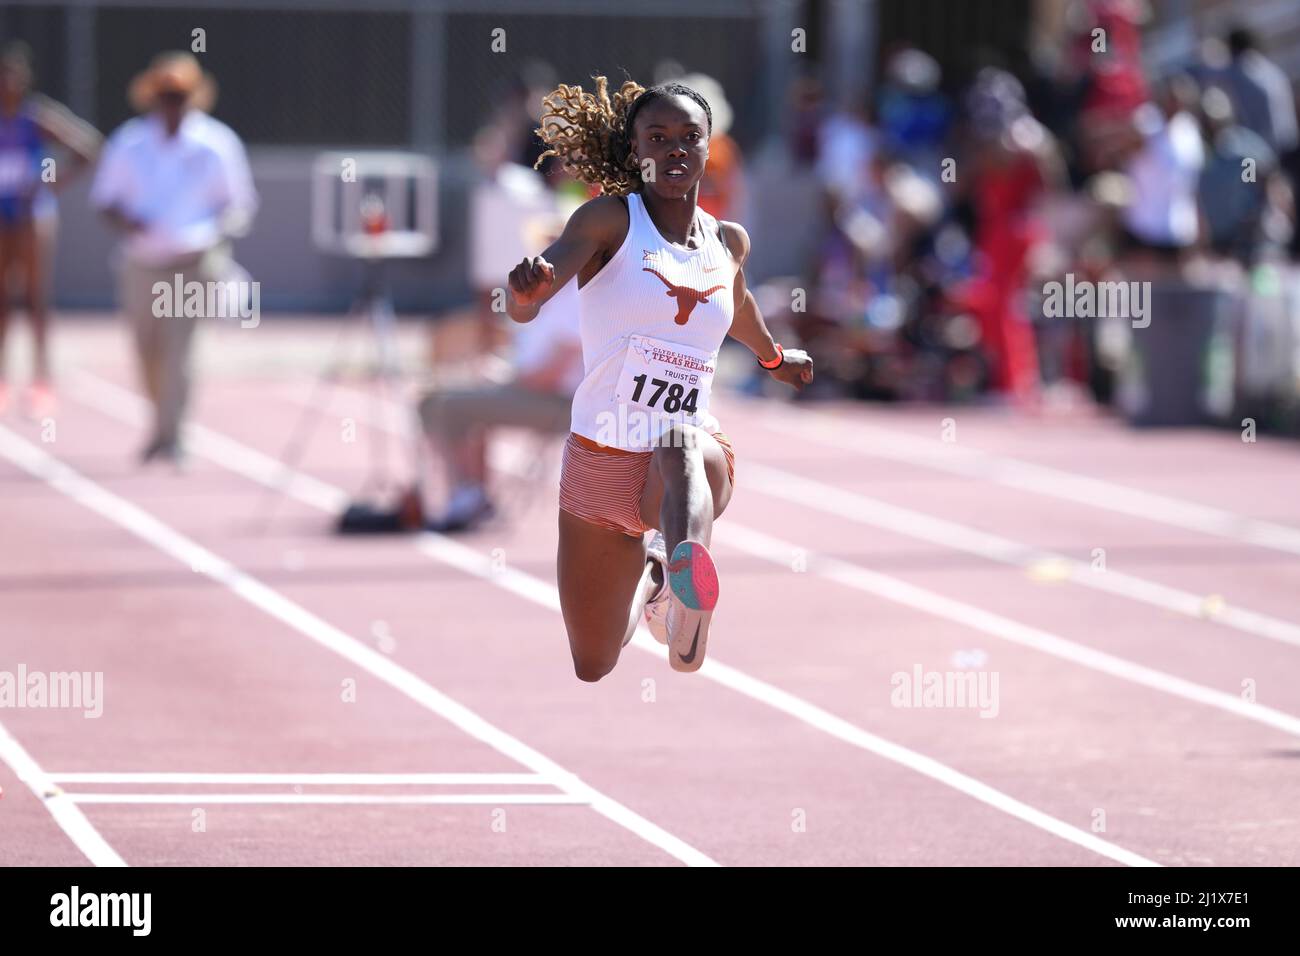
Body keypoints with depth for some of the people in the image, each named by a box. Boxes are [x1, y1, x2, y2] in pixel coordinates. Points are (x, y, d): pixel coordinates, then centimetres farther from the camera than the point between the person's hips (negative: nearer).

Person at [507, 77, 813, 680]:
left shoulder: (729, 243, 9)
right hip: (601, 463, -1)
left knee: (683, 446, -39)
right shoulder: (611, 221, -6)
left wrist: (774, 358, 54)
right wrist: (525, 287, -48)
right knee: (594, 672, 9)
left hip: (696, 451, 1)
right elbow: (523, 310, -24)